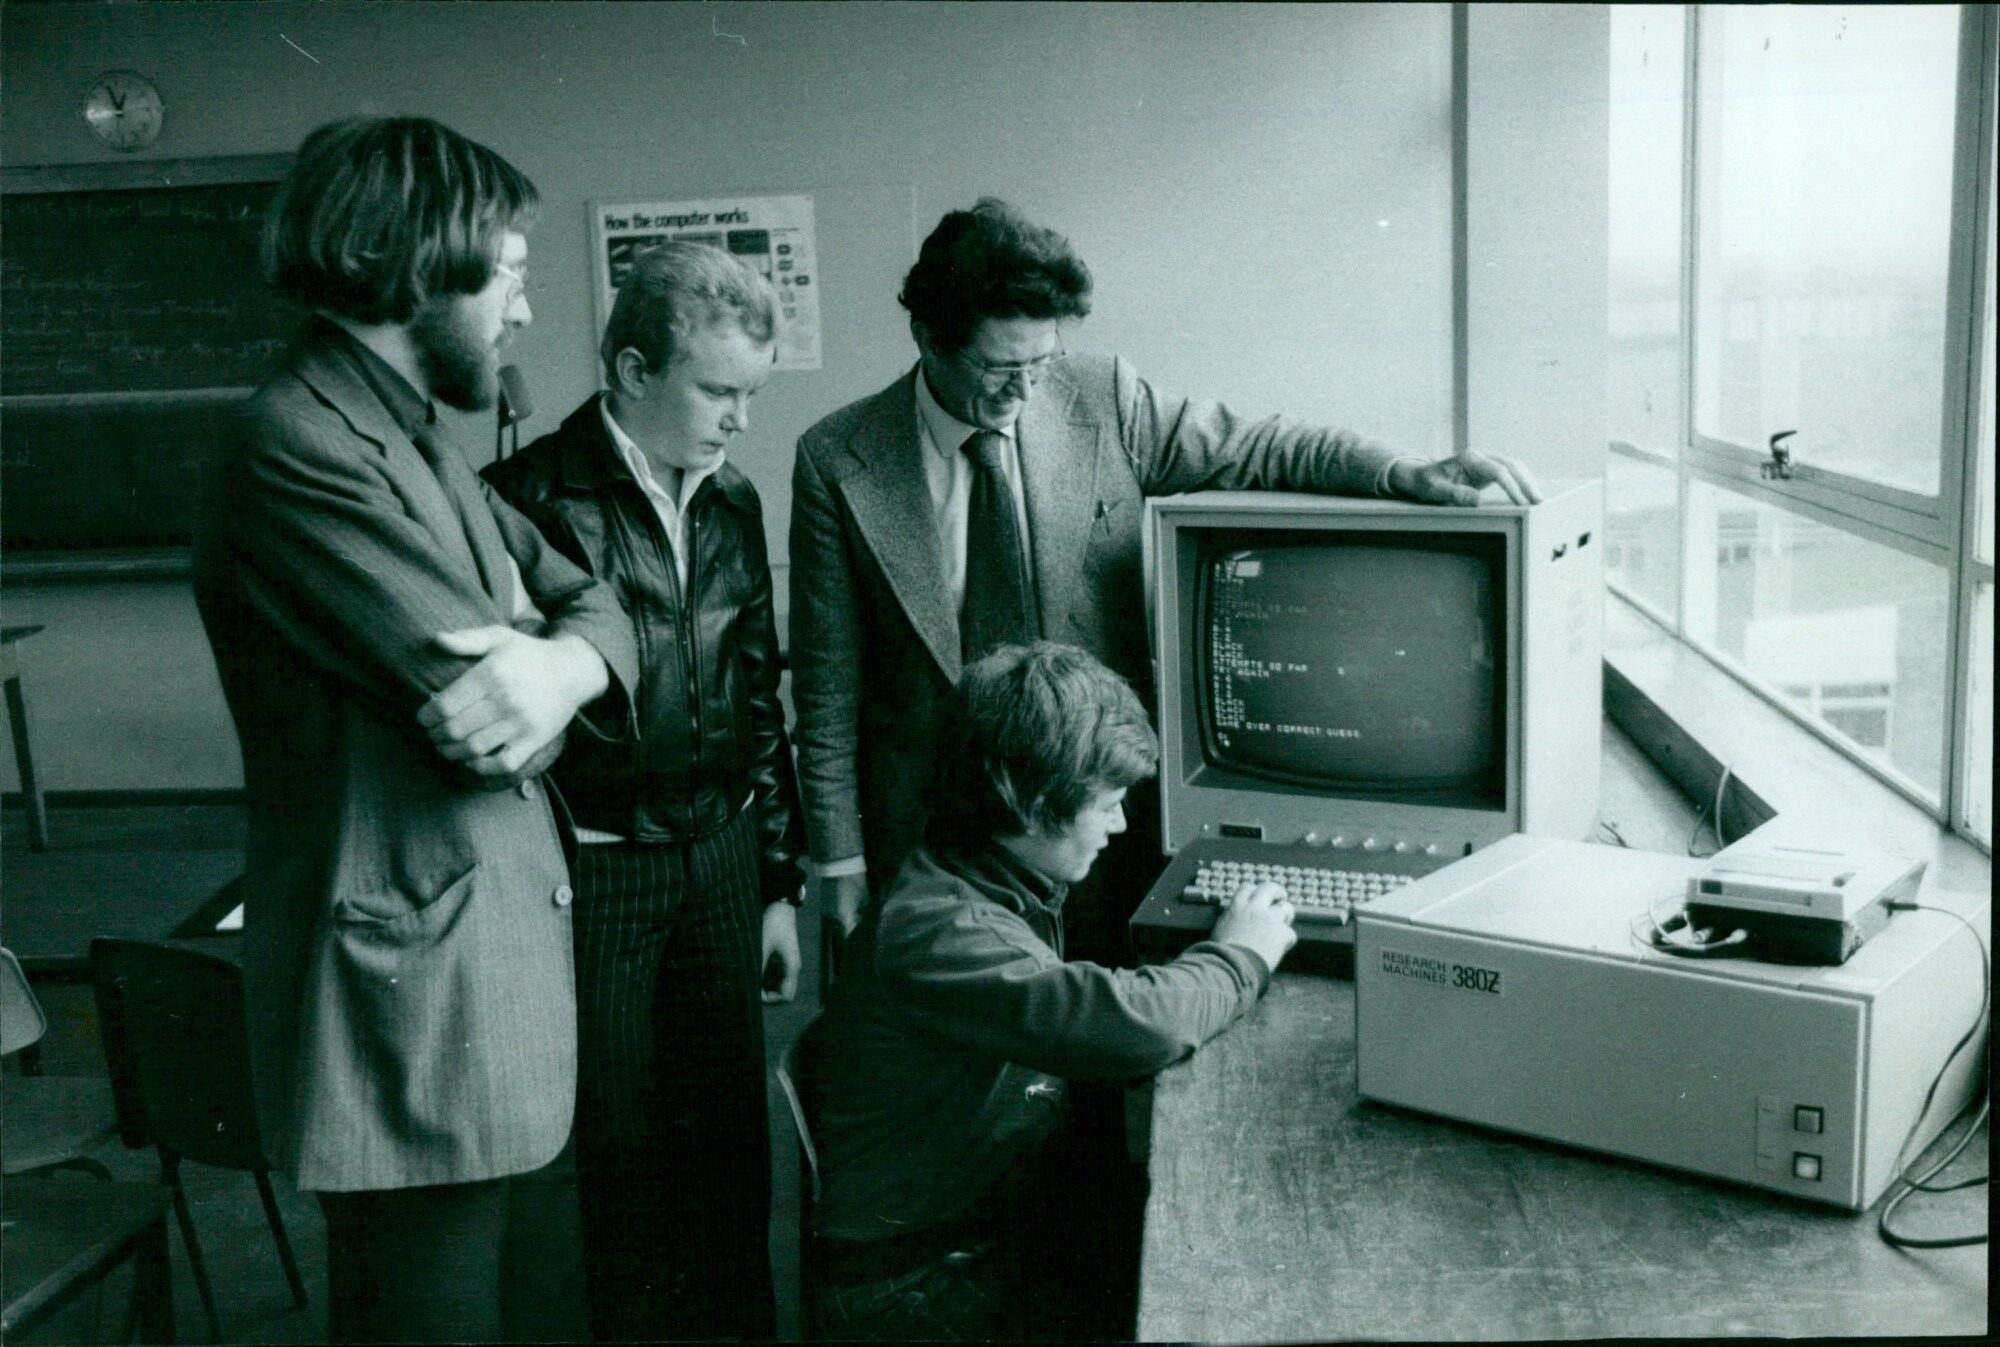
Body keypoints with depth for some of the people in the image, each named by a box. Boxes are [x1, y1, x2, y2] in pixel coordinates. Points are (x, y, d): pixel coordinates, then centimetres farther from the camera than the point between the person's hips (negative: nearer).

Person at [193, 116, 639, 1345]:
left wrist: (569, 662, -15)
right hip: (419, 1008, -9)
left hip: (504, 979, 9)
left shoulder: (416, 438, 14)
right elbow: (491, 719, -23)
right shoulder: (298, 447, -18)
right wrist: (513, 669, 0)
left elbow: (590, 598, 8)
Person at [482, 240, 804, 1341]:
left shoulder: (731, 501, 7)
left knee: (733, 1128, 13)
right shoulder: (532, 498, -13)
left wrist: (779, 880, 13)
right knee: (622, 1146, 8)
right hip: (596, 869, -5)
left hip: (723, 857, 5)